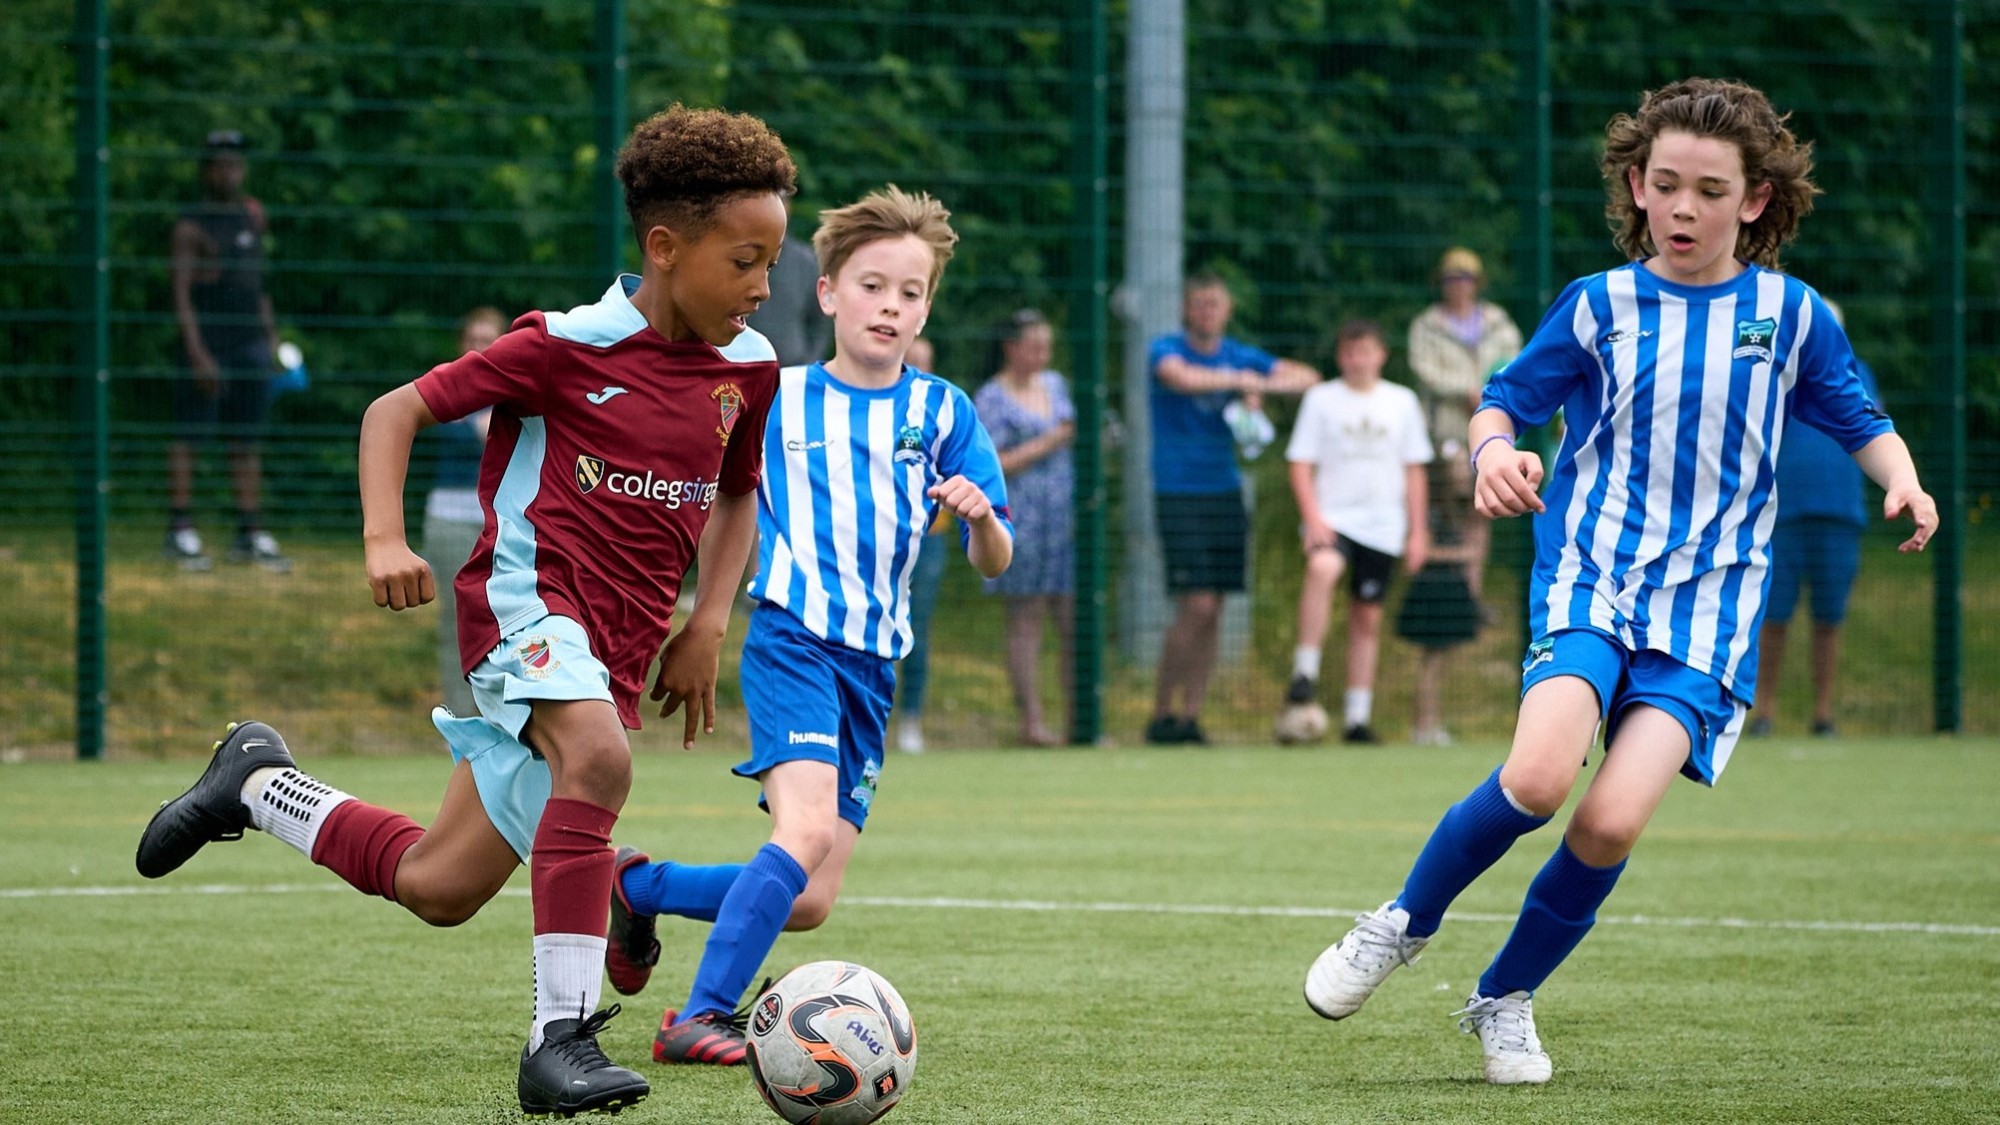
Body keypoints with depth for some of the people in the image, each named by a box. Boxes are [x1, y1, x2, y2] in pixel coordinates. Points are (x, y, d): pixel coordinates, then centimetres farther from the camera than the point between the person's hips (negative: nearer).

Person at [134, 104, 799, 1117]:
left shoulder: (747, 370, 6)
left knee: (436, 887, 9)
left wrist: (707, 625, 10)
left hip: (617, 647, 7)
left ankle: (260, 784, 36)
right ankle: (561, 1037, -37)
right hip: (528, 595, -7)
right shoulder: (569, 346, -11)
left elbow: (736, 497, 25)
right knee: (597, 757, -39)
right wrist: (384, 540, -20)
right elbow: (395, 411, -5)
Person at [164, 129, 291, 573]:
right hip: (207, 341, -7)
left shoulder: (252, 215, 15)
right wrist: (198, 354, -20)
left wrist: (271, 337, 17)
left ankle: (251, 535, 10)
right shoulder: (192, 225, -6)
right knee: (191, 434, -5)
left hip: (251, 341, 7)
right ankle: (181, 532, -2)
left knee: (249, 439, 7)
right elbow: (181, 294, -12)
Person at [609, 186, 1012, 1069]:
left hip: (872, 665, 4)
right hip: (790, 640, -4)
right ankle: (702, 1016, -21)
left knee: (809, 904, 3)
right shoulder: (772, 400, 2)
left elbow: (994, 564, 3)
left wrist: (980, 516, -18)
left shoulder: (941, 413, 5)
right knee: (807, 833, -28)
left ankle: (636, 887, 27)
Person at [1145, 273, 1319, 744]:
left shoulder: (1239, 356, 10)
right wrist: (1238, 379, -18)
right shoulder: (1167, 349, -5)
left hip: (1225, 492, 5)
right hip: (1178, 494, -5)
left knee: (1213, 611, 3)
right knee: (1196, 606, -13)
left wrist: (1259, 386, -10)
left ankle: (1190, 716, 9)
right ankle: (1162, 714, -2)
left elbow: (1306, 377, 7)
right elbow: (1182, 378, -28)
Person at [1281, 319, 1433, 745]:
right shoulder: (1321, 399, 3)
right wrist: (1313, 518, -13)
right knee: (1323, 567, -34)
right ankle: (1305, 672, -30)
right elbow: (1301, 465, 0)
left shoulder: (1402, 402, 10)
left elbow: (1414, 471, 14)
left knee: (1368, 618, 4)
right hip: (1333, 516, -3)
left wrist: (1418, 531, 9)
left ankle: (1358, 717, 10)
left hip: (1383, 527, 3)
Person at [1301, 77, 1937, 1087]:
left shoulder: (1792, 316, 6)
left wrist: (1901, 478, -5)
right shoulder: (1597, 307, 4)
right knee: (1539, 776, -27)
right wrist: (1492, 450, -11)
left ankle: (1505, 999, 7)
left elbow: (1861, 424, 16)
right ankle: (1403, 923, 1)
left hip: (1707, 603, 0)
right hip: (1587, 576, 0)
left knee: (1614, 820, -18)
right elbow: (1503, 402, 12)